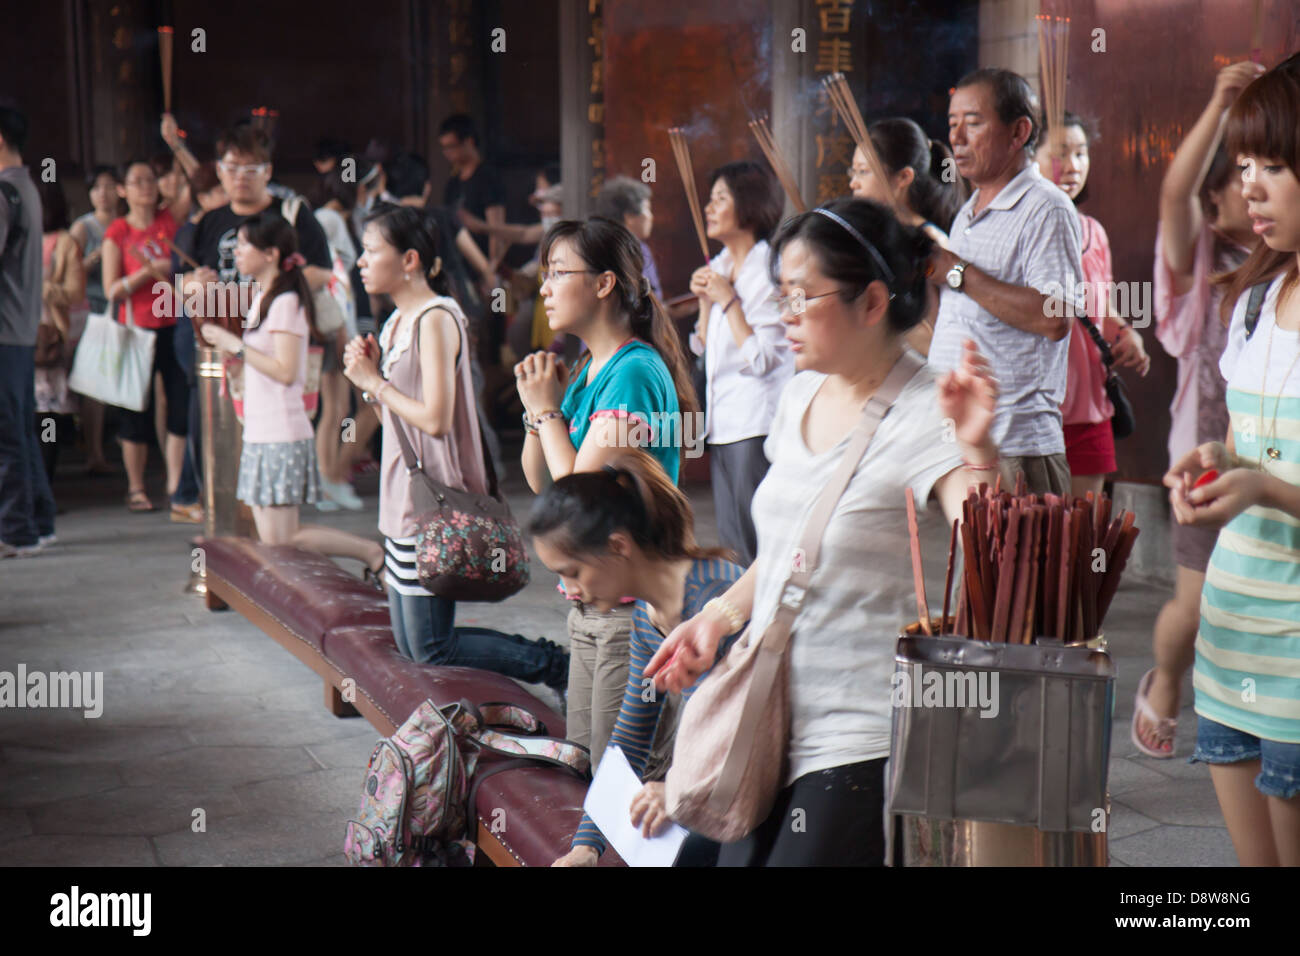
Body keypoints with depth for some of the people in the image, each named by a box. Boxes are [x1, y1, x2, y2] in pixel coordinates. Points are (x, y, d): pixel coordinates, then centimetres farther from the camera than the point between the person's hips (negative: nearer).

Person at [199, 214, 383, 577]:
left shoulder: (286, 302, -12)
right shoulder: (262, 299, 16)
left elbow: (285, 371, -20)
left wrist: (235, 345, -16)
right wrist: (221, 337, 13)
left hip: (281, 436, -9)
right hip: (260, 434, 10)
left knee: (280, 541, -8)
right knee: (270, 540, 7)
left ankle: (373, 553, 2)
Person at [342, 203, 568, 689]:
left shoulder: (436, 319, -15)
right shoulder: (398, 320, 14)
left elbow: (435, 419, -23)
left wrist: (375, 382, -12)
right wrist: (372, 370, 2)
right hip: (404, 501, 10)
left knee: (432, 650, -7)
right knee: (409, 645, 11)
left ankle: (558, 667, 4)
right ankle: (544, 656, 18)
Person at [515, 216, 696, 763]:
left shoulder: (635, 372, -16)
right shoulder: (587, 370, 11)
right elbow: (541, 482, 17)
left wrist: (547, 409, -6)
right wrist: (538, 408, 1)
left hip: (629, 605, -9)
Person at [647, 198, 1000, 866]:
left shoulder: (925, 414, -15)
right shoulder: (803, 392, 8)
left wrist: (978, 450, -40)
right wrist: (718, 617, 13)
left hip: (865, 743, -8)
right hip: (777, 724, 8)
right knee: (740, 857, 12)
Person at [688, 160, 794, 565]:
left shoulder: (770, 270, -11)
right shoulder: (718, 267, 14)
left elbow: (762, 358, -18)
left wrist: (728, 300, -14)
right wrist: (705, 300, 4)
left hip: (757, 421, -8)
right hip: (722, 421, 9)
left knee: (756, 544, -6)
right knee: (730, 540, 12)